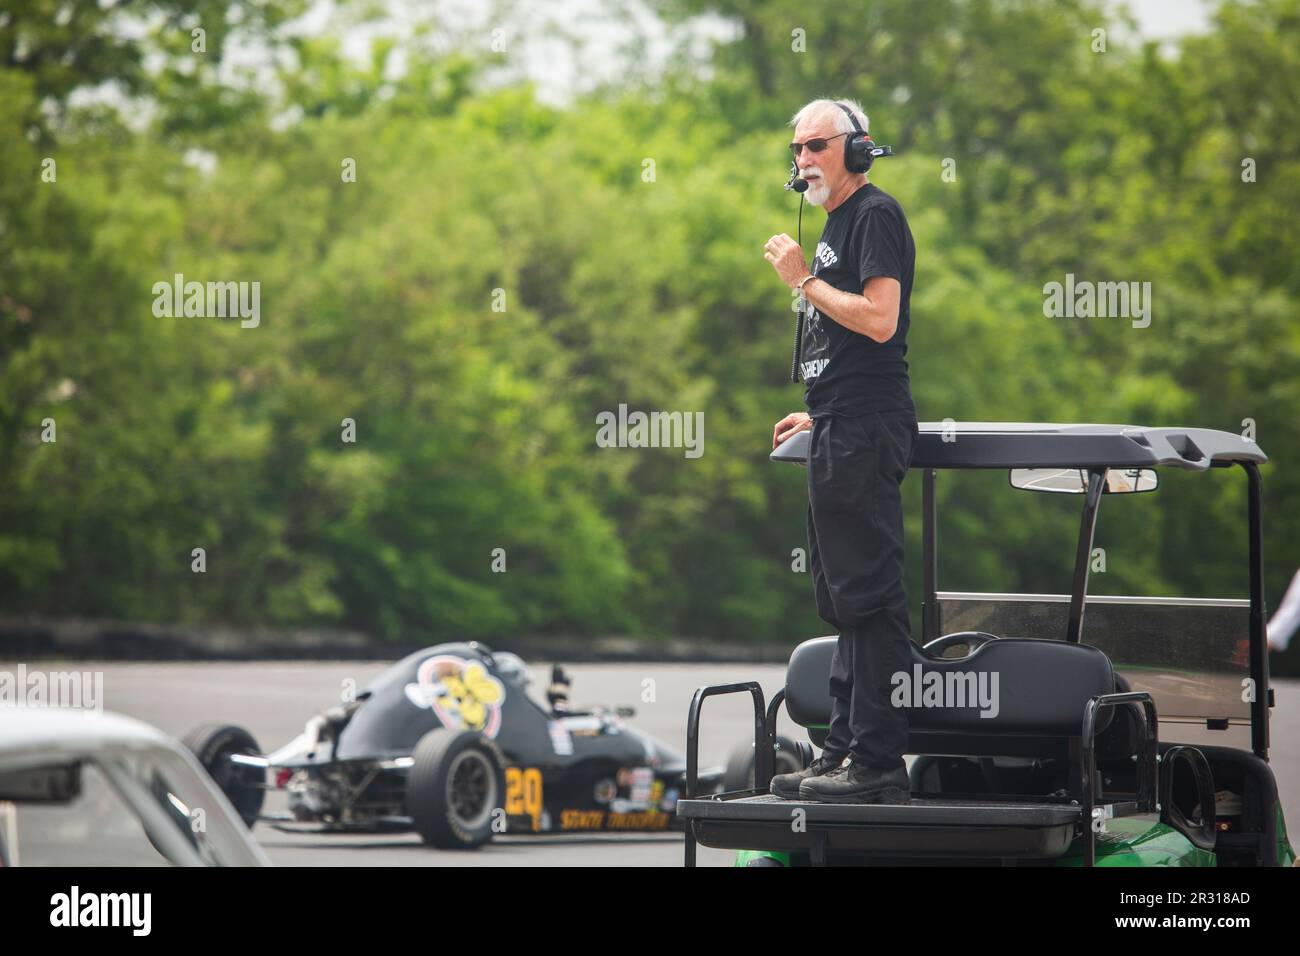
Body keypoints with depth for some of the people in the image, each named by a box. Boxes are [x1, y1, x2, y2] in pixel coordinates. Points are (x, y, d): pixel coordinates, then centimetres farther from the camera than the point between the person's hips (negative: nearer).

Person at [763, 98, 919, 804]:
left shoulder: (876, 214, -8)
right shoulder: (837, 223, 22)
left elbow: (879, 319, -20)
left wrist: (803, 279, -12)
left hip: (866, 430, -11)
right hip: (840, 434, 11)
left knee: (867, 595, -11)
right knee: (843, 600, 11)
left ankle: (877, 764, -12)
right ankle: (844, 752, 15)